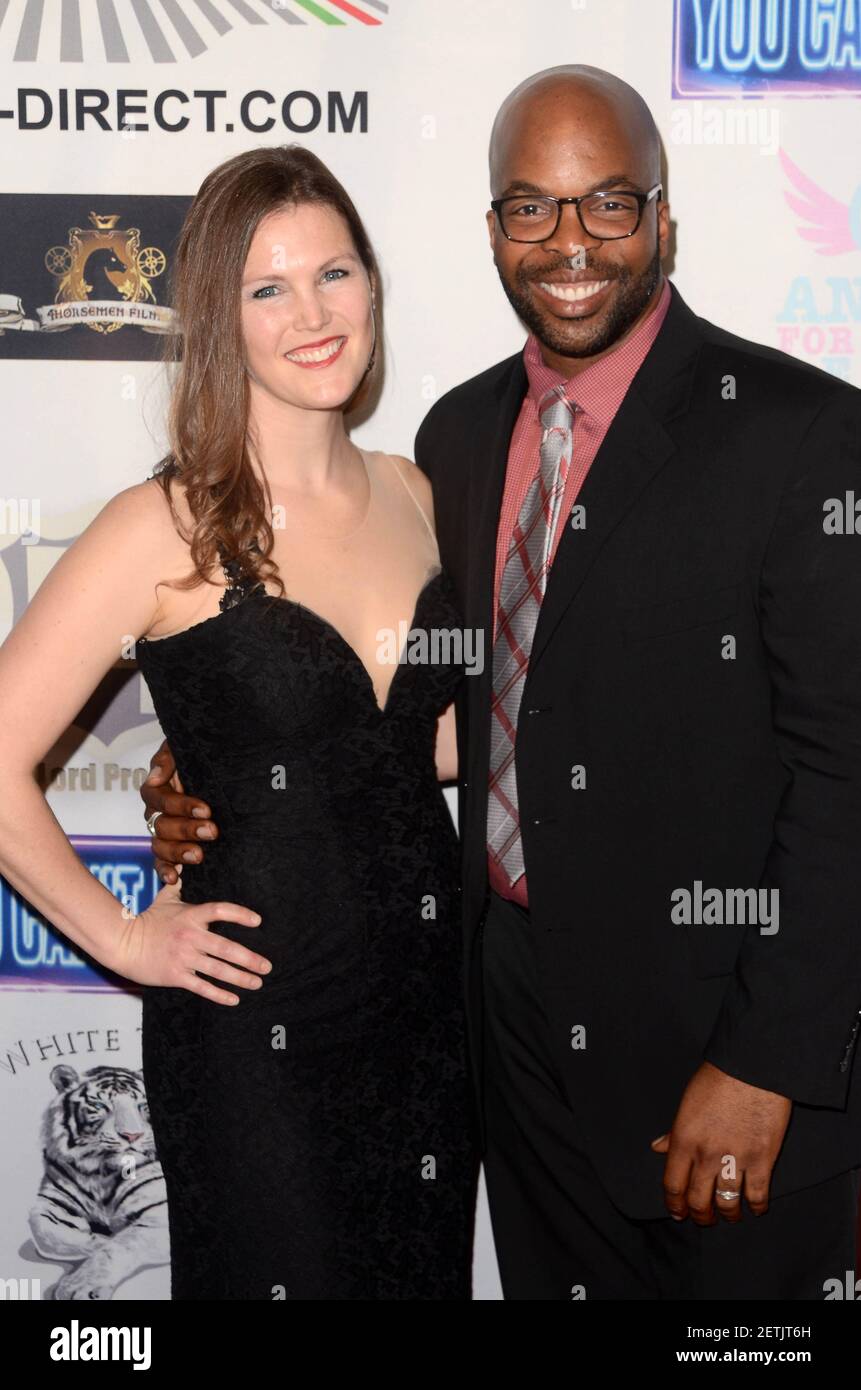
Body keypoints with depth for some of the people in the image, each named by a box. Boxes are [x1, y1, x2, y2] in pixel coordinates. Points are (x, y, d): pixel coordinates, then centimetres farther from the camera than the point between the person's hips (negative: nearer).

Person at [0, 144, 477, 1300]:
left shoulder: (413, 496, 3)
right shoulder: (168, 530, -14)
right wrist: (120, 937, -9)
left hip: (429, 992, 6)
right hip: (258, 1024, -5)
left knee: (425, 1272, 20)